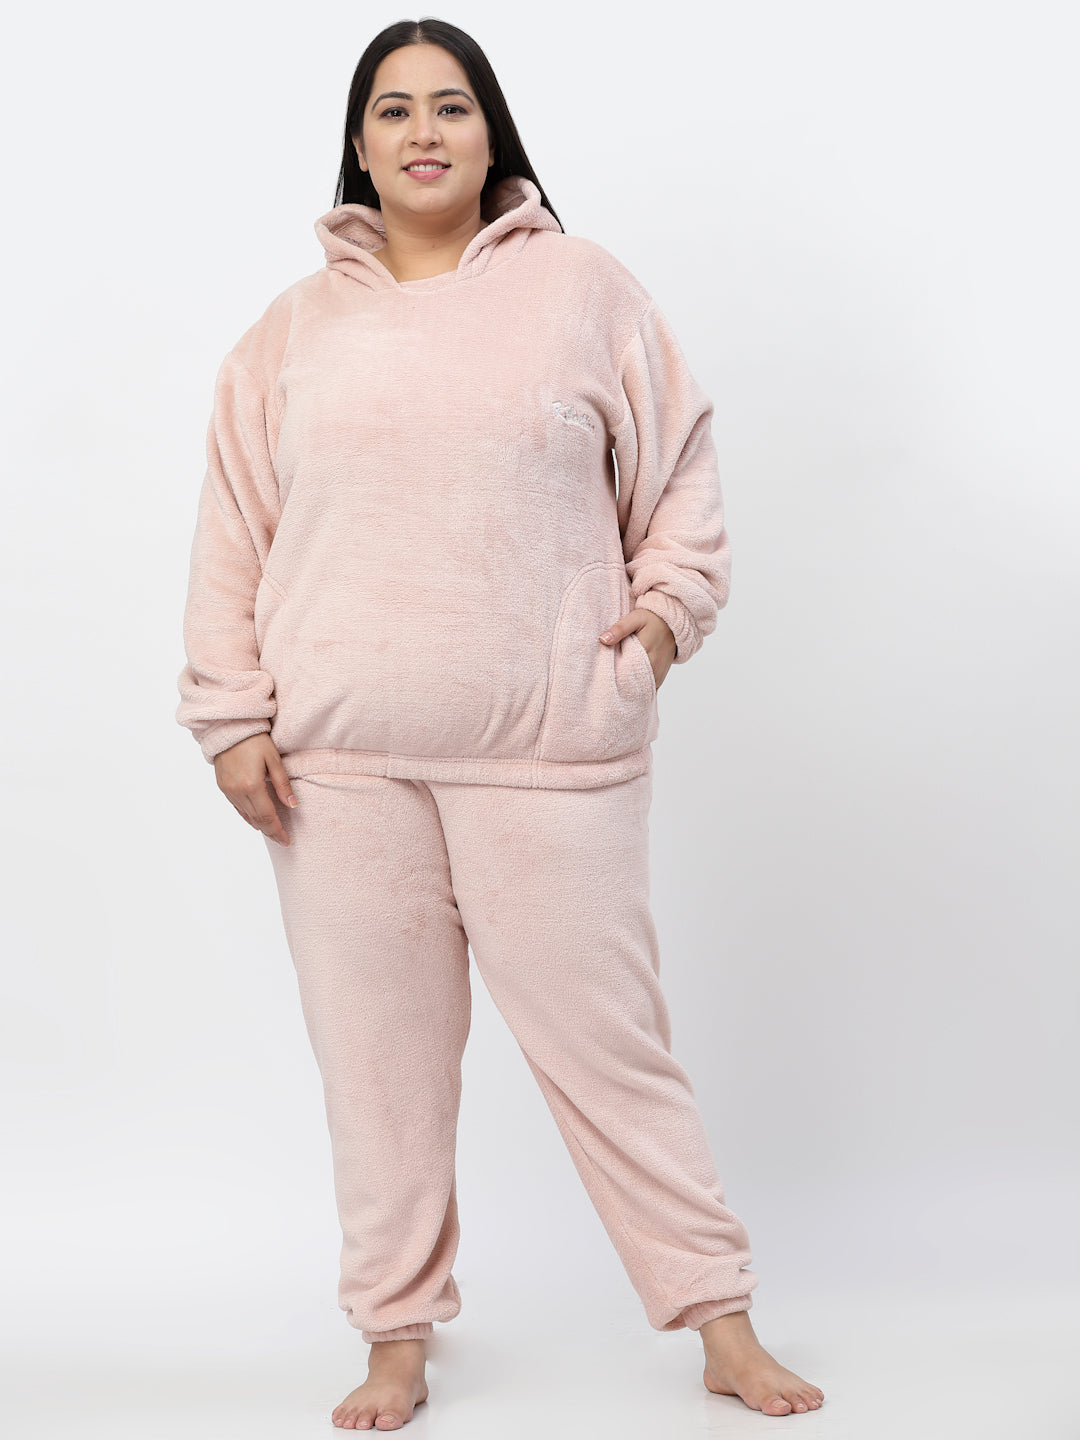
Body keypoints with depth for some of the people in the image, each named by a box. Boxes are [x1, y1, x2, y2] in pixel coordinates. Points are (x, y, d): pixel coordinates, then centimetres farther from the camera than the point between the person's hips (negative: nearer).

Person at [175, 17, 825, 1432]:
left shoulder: (584, 288, 7)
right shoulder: (293, 329, 11)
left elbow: (681, 477, 12)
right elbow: (233, 539, 11)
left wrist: (666, 611, -1)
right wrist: (233, 717, 5)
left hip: (550, 748, -2)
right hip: (339, 760, 2)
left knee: (606, 1037, 2)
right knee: (377, 1054, 8)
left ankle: (723, 1326, 16)